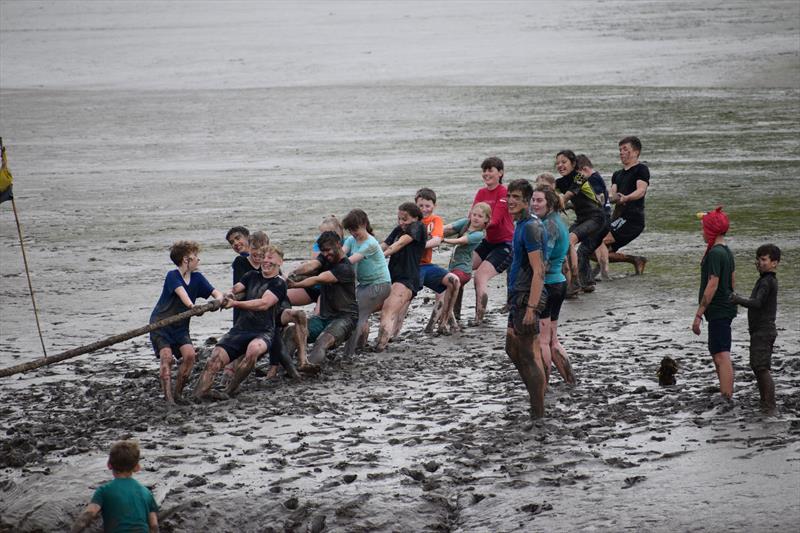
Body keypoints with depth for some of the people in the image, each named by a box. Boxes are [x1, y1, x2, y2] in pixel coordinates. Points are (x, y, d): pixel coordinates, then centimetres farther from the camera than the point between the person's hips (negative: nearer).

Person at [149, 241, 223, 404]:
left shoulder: (197, 278, 3)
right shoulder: (173, 276, -15)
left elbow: (216, 293, -2)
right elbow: (181, 292, -34)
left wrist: (219, 299, -27)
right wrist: (191, 305, -53)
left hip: (180, 326, 5)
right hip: (160, 323, -5)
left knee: (190, 354, -16)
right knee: (166, 356, -22)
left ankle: (178, 393, -2)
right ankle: (168, 397, -21)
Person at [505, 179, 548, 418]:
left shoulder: (531, 227, -17)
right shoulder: (521, 225, 14)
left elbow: (538, 271, -22)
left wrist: (531, 307, -27)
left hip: (526, 296, -10)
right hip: (517, 295, 10)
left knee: (529, 355, -6)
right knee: (512, 348, 19)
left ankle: (538, 413, -1)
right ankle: (536, 398, 28)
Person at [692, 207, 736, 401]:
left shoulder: (715, 253, -18)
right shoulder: (727, 251, 11)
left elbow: (712, 285, -21)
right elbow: (732, 281, 18)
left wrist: (699, 314, -19)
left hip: (718, 311, -10)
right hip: (726, 308, 10)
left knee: (722, 355, -11)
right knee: (716, 352, 20)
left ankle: (727, 398, -13)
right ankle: (725, 394, 28)